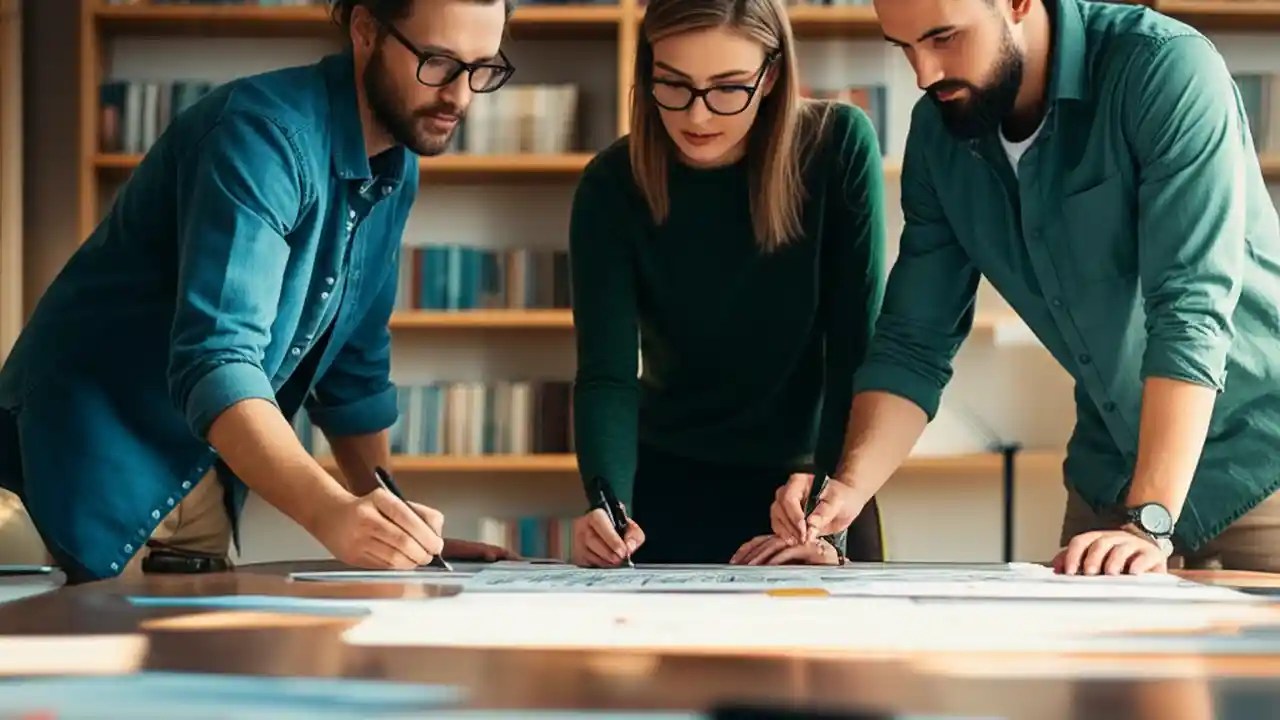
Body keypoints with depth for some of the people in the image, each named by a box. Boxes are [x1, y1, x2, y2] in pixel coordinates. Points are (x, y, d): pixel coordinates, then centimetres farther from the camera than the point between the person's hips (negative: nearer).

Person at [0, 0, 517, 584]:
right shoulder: (266, 133, -23)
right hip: (102, 448, -8)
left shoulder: (397, 169, 3)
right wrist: (327, 512, -46)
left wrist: (393, 527, 4)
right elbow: (216, 360, -34)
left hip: (206, 466, 8)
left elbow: (354, 370, 11)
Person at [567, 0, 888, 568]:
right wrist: (608, 506, -38)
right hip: (670, 489, 0)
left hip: (813, 479, 0)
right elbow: (606, 375, -20)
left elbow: (855, 350, -17)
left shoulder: (837, 148, -16)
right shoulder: (613, 185, -14)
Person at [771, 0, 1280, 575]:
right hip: (1112, 477, 5)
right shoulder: (938, 135, -5)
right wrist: (850, 487, -19)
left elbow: (1191, 312, -29)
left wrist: (1149, 524, -35)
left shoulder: (1168, 72, -23)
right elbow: (913, 342, -3)